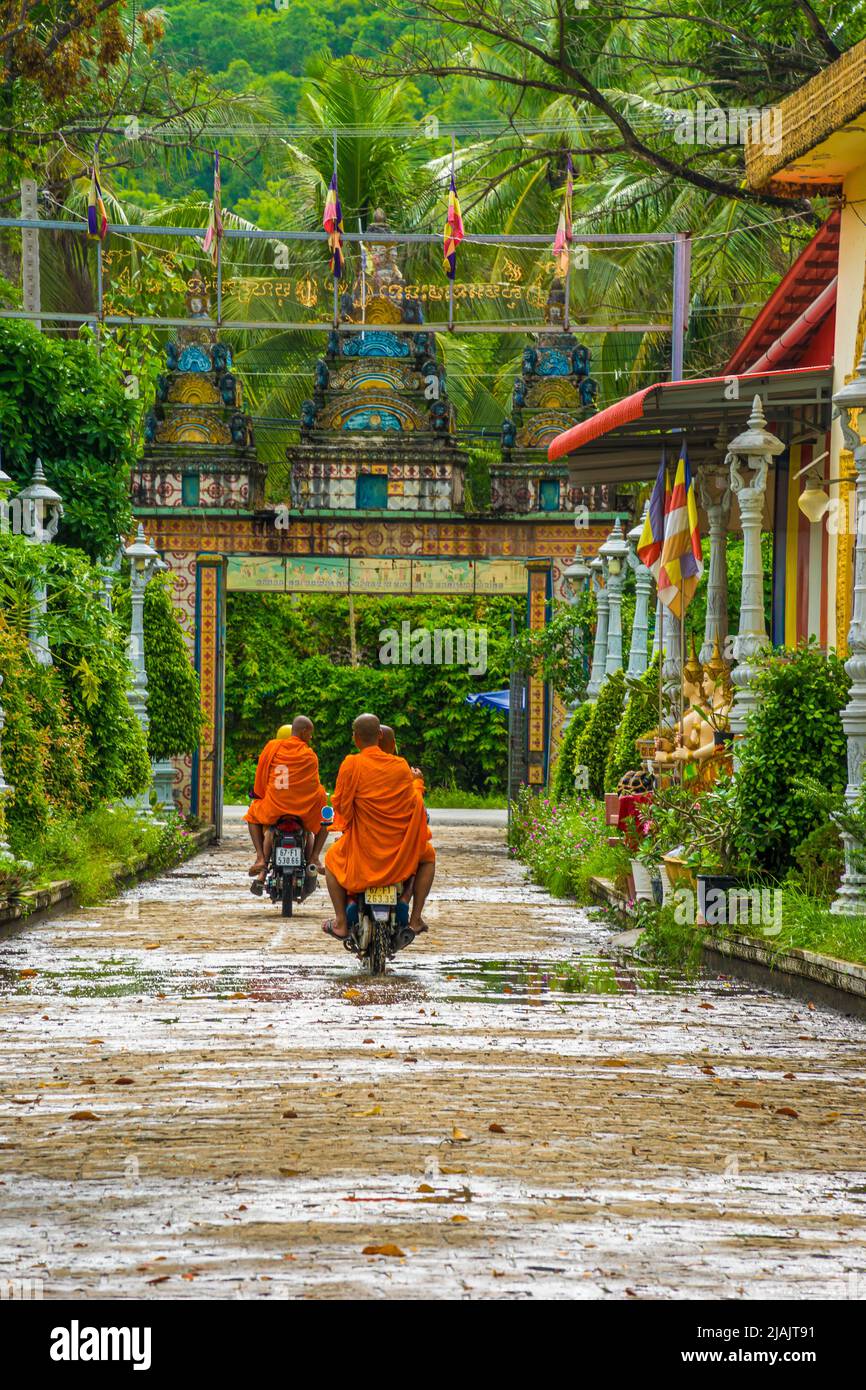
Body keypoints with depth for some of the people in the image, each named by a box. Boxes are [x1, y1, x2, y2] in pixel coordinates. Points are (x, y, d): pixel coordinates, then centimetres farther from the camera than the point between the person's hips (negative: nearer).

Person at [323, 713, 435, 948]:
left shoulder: (351, 764, -10)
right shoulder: (401, 765, -2)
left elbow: (340, 806, -5)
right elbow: (415, 803, 8)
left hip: (363, 852, -1)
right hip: (402, 853, 1)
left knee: (332, 858, 31)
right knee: (428, 855, 33)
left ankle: (341, 922, 20)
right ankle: (415, 919, 19)